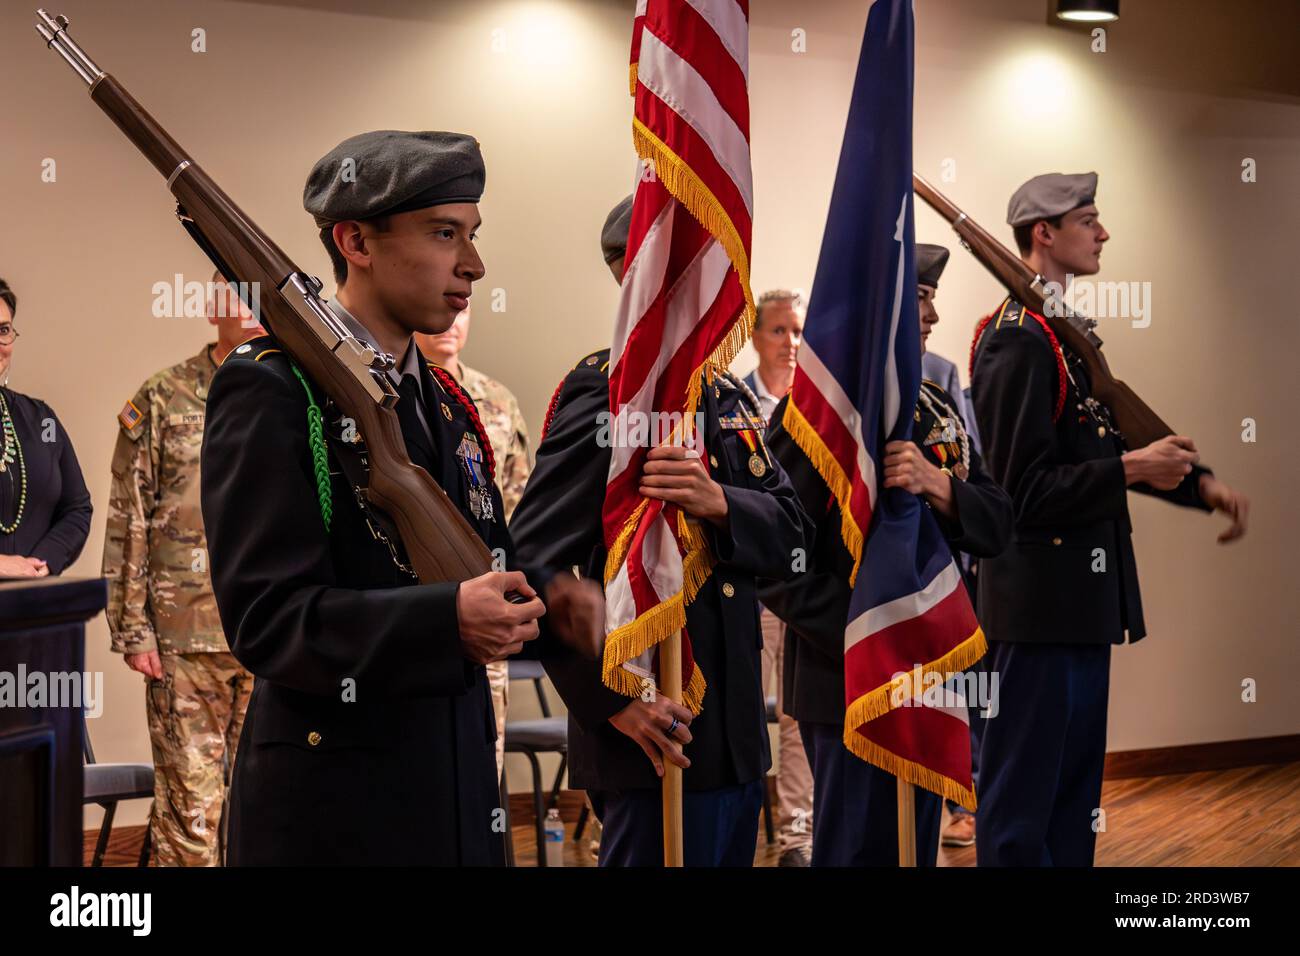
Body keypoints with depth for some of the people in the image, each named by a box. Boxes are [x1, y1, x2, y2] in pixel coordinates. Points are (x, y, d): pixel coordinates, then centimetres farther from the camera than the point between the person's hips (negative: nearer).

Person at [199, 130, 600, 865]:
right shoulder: (271, 390, -12)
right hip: (333, 809, -7)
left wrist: (545, 598, -5)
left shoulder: (444, 402, 13)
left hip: (457, 790, 8)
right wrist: (446, 620, -31)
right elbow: (267, 614, -19)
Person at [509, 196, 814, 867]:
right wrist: (611, 701, -20)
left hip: (735, 736, 8)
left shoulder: (728, 397, 14)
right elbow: (533, 564, -19)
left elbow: (790, 535, 3)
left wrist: (720, 503, -19)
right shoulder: (609, 393, -12)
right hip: (659, 739, -8)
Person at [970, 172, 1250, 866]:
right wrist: (1132, 468, -21)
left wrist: (1197, 481, 12)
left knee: (1075, 785, 17)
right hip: (1040, 599, -10)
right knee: (1022, 794, -3)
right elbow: (1021, 490, -20)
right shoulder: (1019, 341, -16)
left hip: (1081, 599, 10)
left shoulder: (1063, 333, 15)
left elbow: (1098, 450, 21)